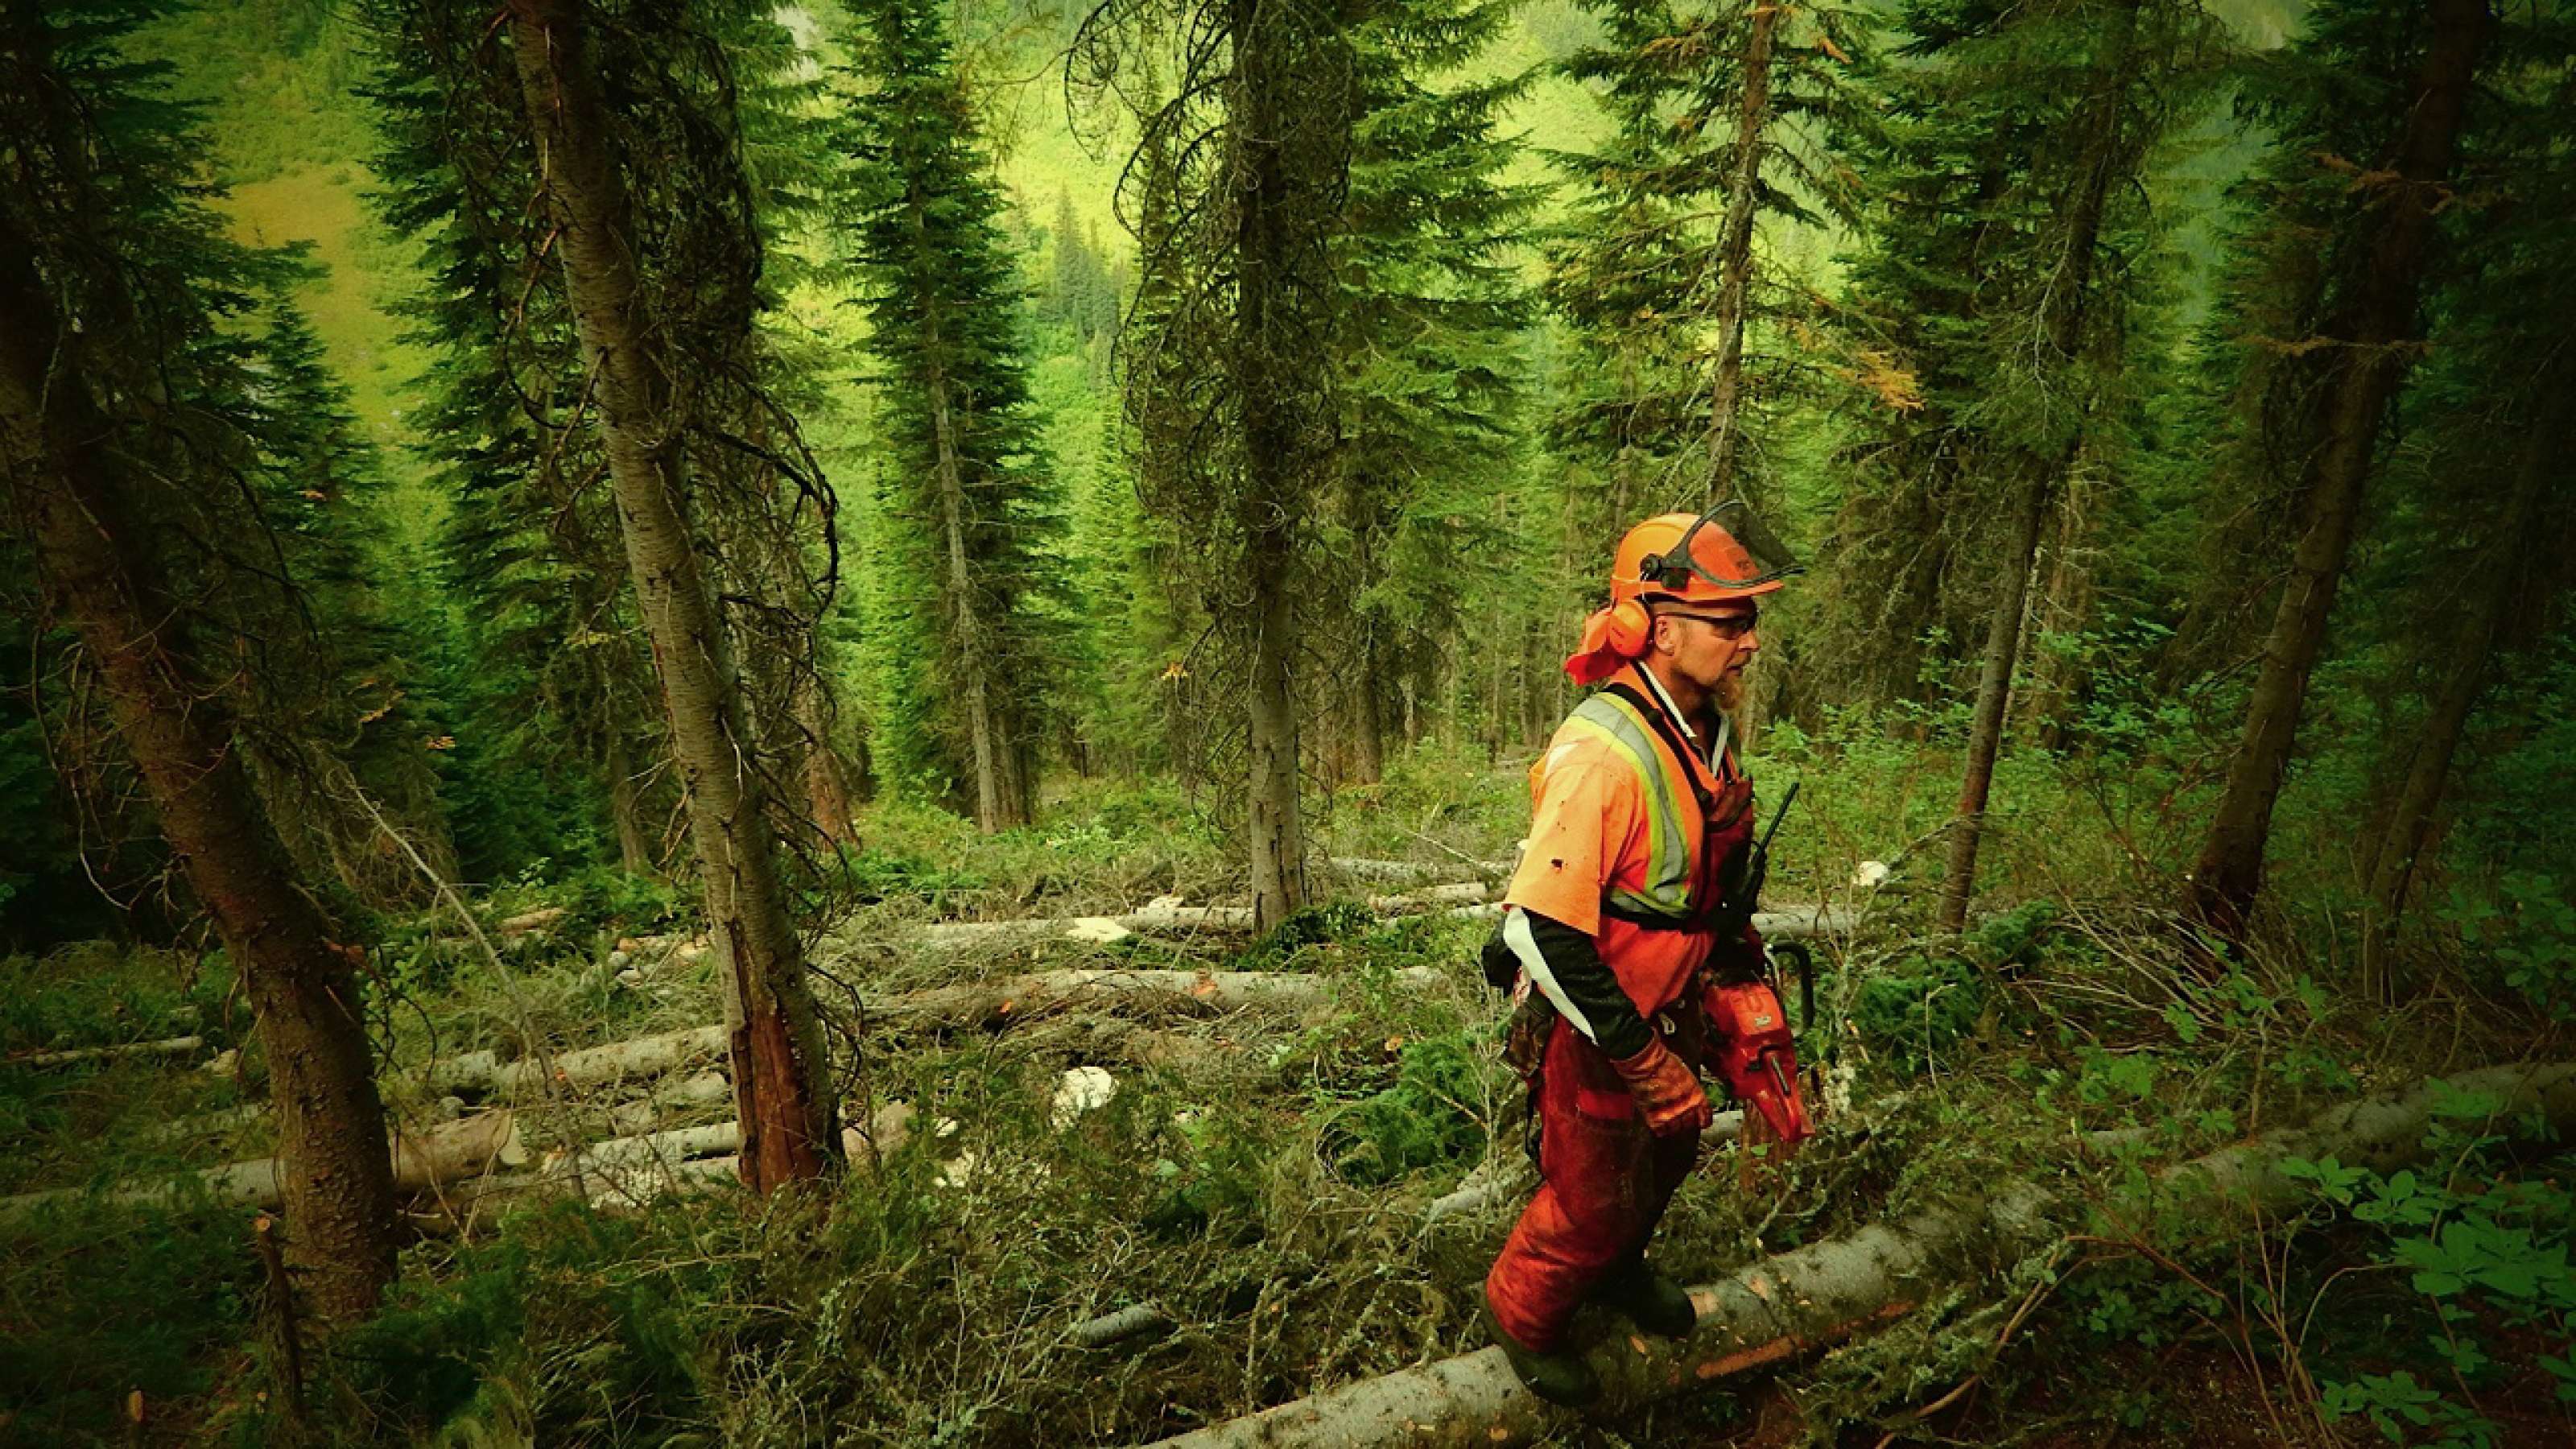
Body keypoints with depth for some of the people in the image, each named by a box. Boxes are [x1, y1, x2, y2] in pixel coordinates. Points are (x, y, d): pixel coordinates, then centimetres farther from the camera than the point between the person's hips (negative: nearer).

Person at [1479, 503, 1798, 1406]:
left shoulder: (1707, 729, -3)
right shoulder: (1603, 752, -32)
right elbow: (1543, 931, -34)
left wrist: (1746, 979, 12)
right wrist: (1645, 1061, -27)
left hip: (1668, 1010, 8)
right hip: (1592, 1027, -8)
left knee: (1668, 1155, 27)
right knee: (1592, 1202, 11)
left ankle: (1618, 1267, 57)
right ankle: (1522, 1316, 40)